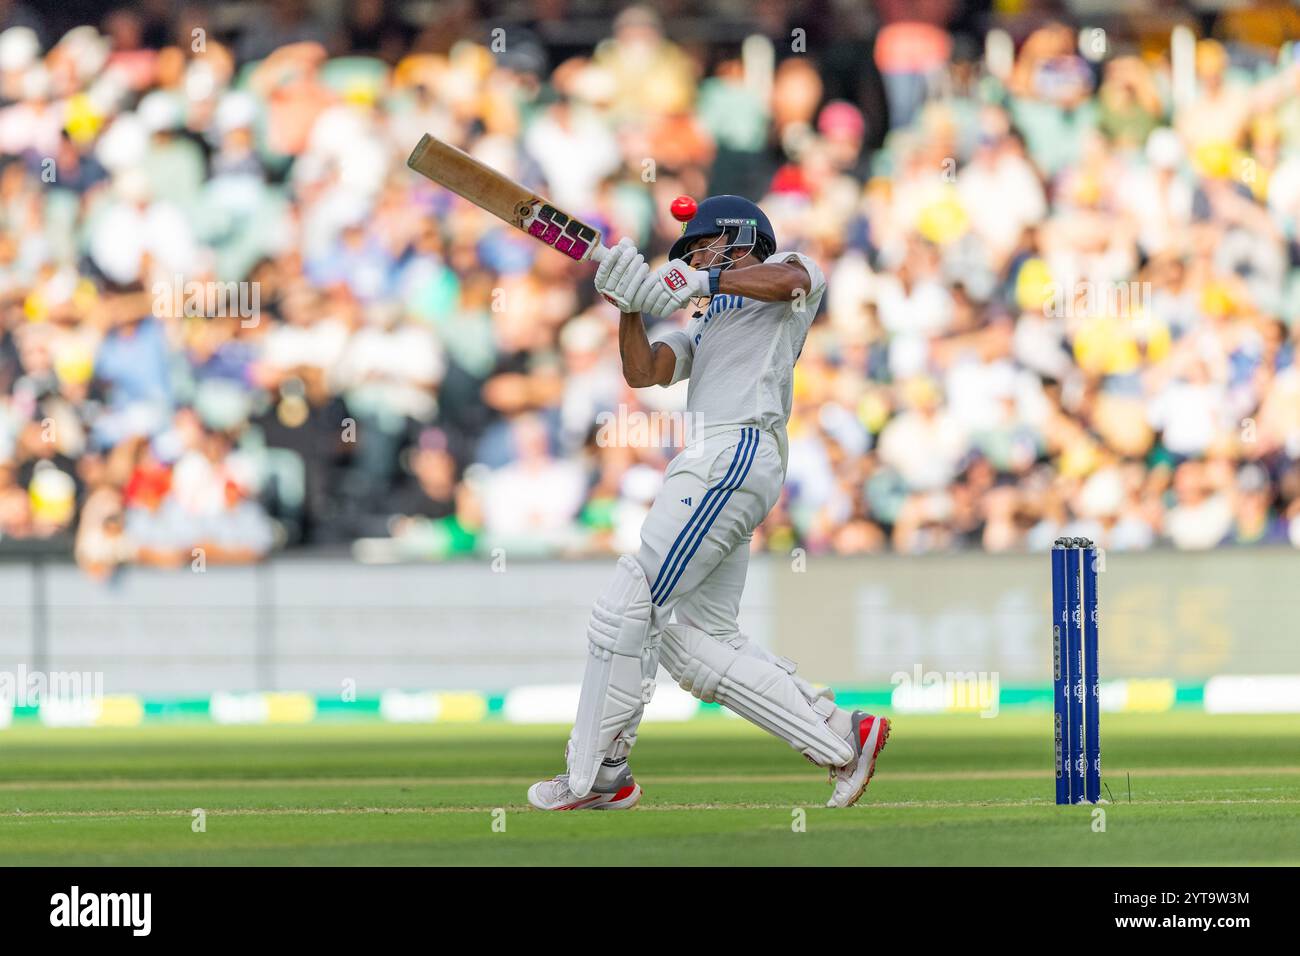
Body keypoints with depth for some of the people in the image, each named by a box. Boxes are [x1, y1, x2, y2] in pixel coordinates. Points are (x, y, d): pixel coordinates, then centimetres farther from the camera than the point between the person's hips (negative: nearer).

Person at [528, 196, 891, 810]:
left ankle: (596, 777, -9)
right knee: (697, 643, 3)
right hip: (712, 465, 10)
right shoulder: (706, 326, 34)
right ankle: (842, 739, 2)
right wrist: (632, 305, 3)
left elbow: (788, 279, -15)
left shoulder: (787, 269, 12)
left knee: (627, 606, -12)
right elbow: (644, 372, 17)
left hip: (735, 453, -10)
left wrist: (698, 283, -15)